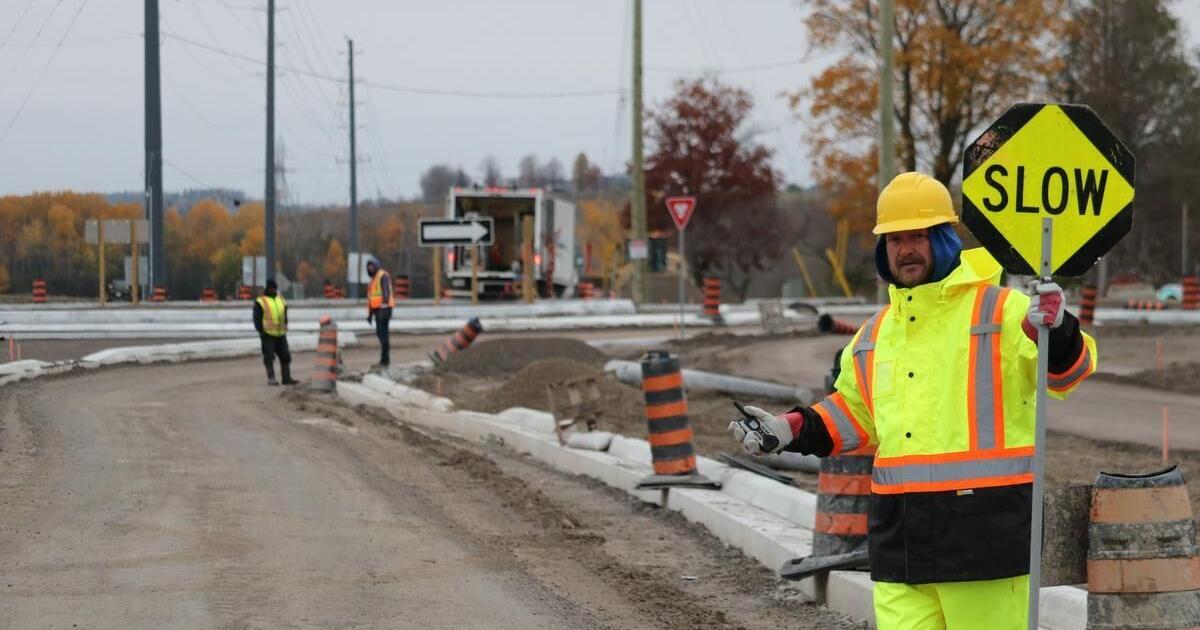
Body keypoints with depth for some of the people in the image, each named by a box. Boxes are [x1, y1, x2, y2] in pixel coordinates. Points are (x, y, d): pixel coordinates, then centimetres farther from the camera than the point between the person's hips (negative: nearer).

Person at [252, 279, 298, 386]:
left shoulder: (281, 300, 16)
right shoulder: (260, 302, -3)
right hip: (268, 334, -6)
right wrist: (260, 330, -14)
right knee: (269, 357, -4)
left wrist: (285, 327, 13)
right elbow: (257, 318, -6)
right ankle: (271, 378, 1)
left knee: (285, 356, 6)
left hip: (280, 334, 6)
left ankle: (287, 378, 13)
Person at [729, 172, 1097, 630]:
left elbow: (1069, 367, -12)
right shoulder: (876, 332, 18)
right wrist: (788, 432, 17)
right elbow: (855, 416, 29)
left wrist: (1055, 332, -33)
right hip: (899, 533, 6)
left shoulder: (1000, 310, -2)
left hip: (984, 523, -6)